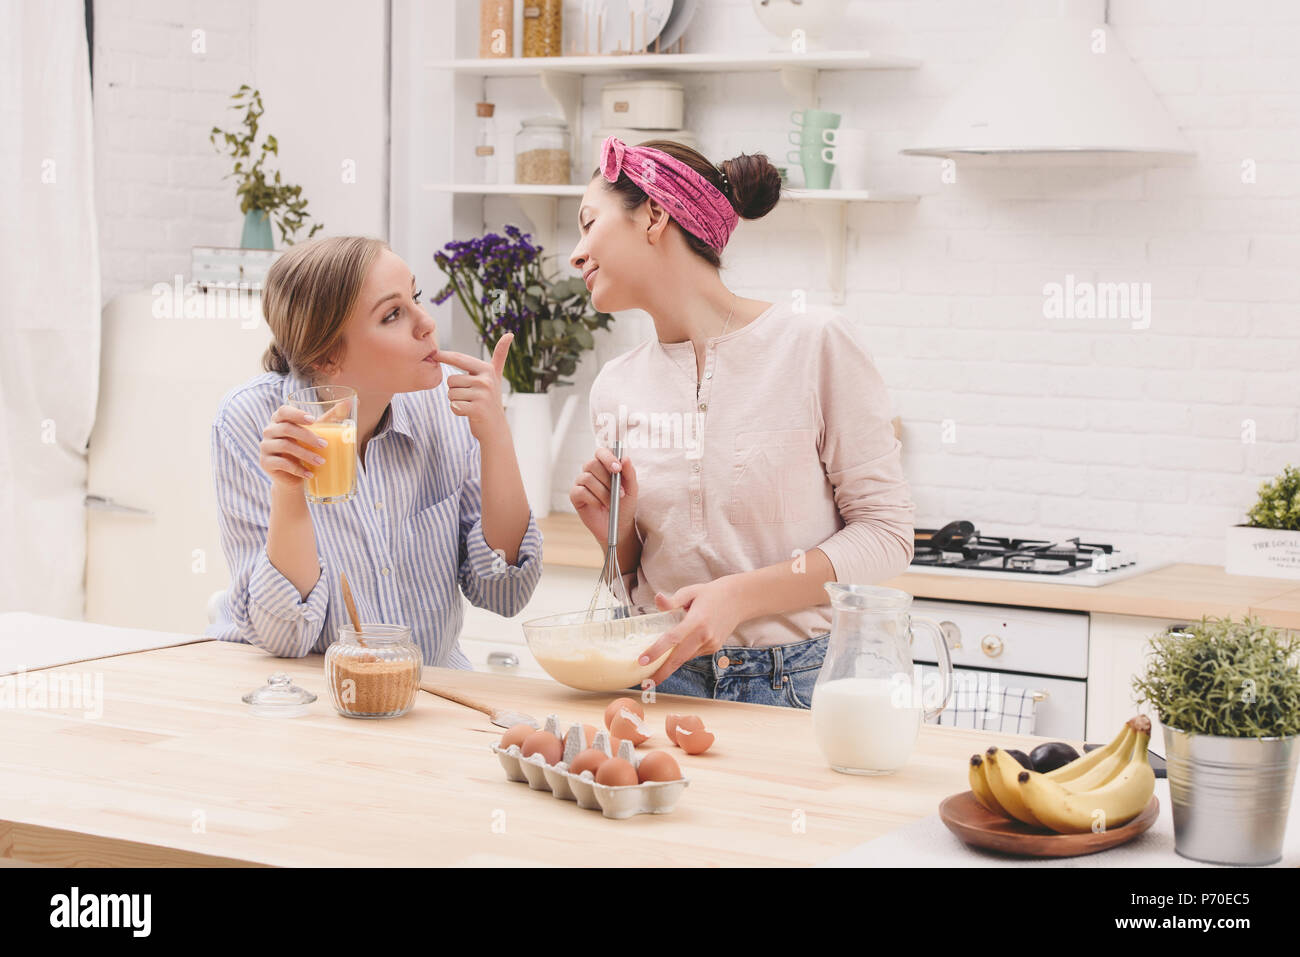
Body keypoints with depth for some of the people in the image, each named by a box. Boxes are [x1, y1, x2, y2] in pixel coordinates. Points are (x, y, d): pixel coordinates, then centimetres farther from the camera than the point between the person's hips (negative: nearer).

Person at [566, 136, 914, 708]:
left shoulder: (814, 343, -6)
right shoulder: (615, 387, 9)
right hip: (661, 677, 4)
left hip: (797, 680, -3)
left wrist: (739, 595, -17)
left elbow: (885, 531, -7)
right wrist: (616, 532, -4)